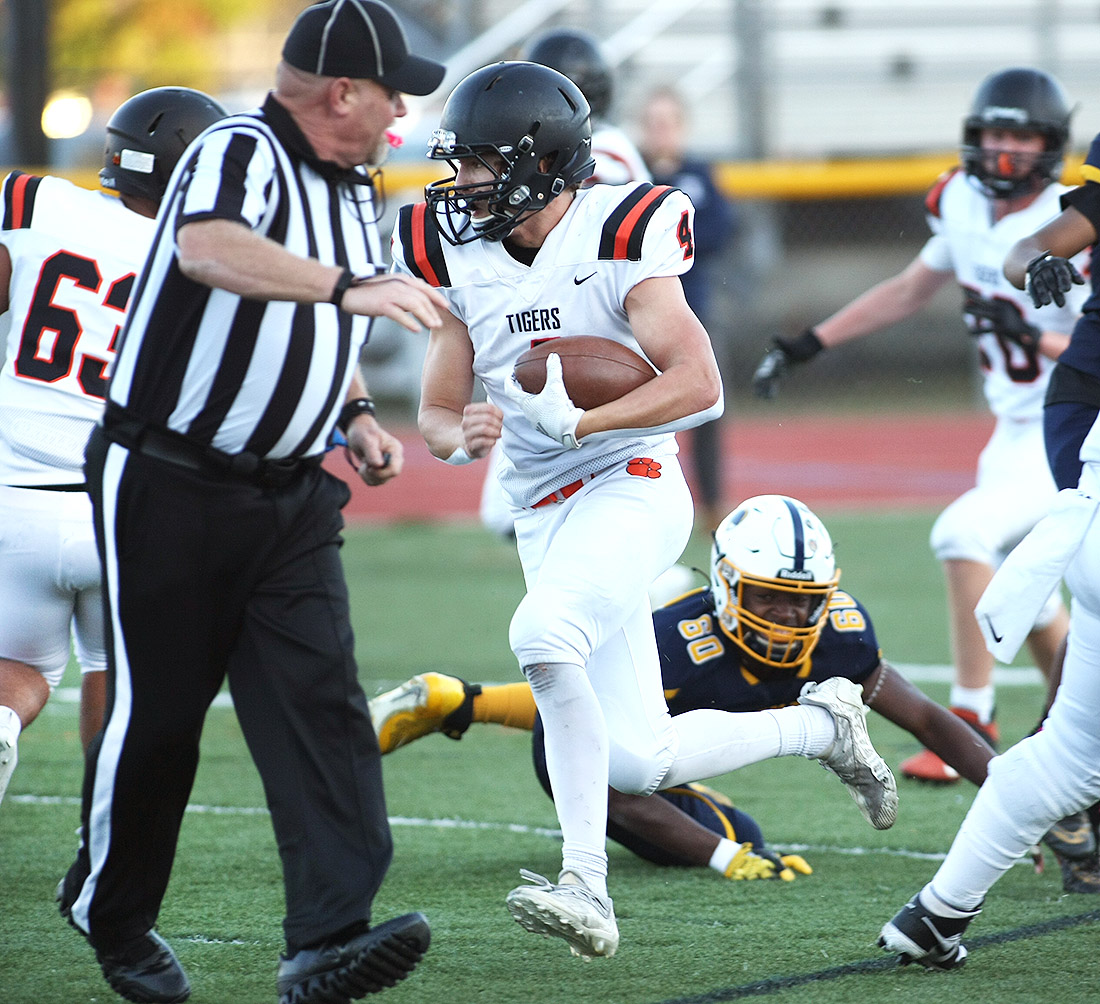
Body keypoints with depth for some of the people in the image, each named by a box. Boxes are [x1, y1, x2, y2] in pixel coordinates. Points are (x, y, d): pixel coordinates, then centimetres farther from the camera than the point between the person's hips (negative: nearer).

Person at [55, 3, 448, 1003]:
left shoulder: (353, 191, 13)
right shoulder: (240, 154, -15)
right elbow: (208, 250, -38)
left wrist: (355, 416, 10)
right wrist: (347, 285, -48)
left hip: (290, 500, 7)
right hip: (169, 486, -7)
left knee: (320, 700, -9)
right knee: (156, 710, 2)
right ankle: (110, 912, 25)